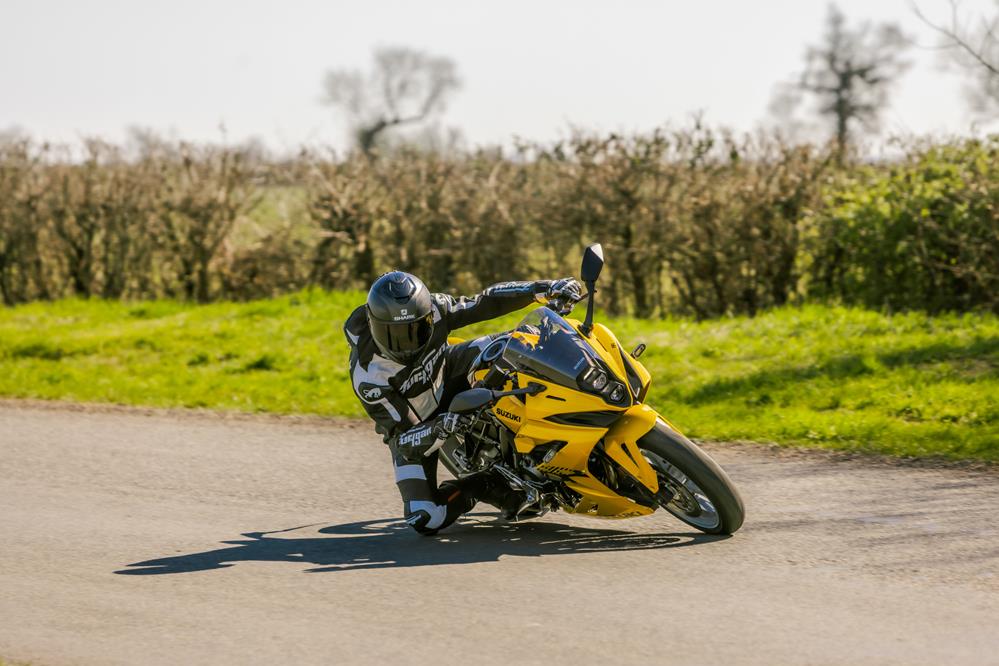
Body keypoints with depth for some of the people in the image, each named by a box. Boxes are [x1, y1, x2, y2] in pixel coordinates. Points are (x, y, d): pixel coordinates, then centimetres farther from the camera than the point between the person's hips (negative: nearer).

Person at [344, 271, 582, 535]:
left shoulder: (432, 310, -27)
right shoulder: (367, 377, -36)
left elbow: (487, 303, -17)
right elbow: (402, 436, -33)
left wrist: (543, 288, -27)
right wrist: (437, 429, -53)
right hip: (411, 428, -4)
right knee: (426, 520, -21)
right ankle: (481, 486, 5)